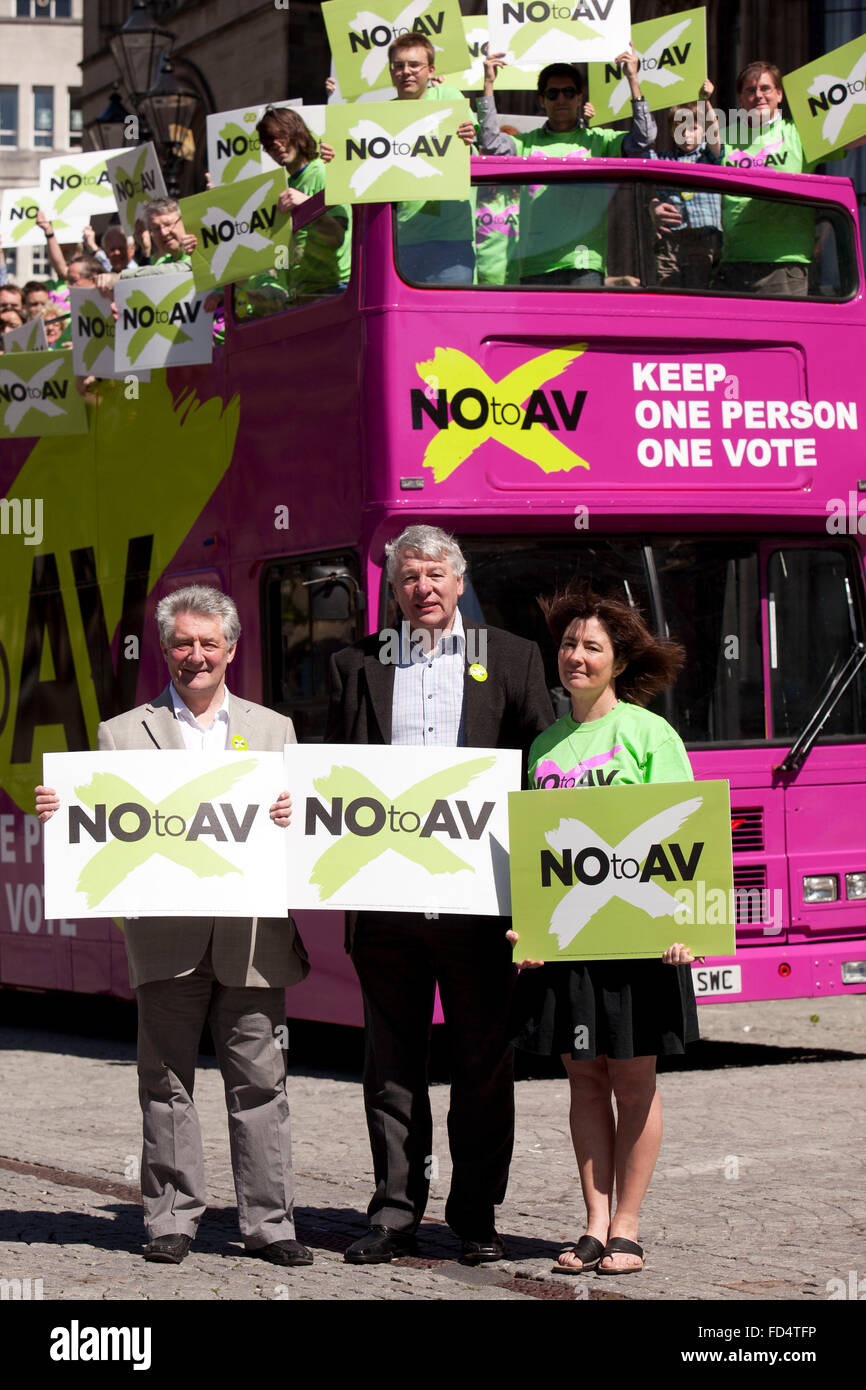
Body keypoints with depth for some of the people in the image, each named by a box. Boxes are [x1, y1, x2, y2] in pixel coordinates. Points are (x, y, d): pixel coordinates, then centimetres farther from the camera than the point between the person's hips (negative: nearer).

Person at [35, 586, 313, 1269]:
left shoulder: (273, 729, 15)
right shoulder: (122, 734, 10)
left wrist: (293, 816, -12)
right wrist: (59, 812, -13)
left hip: (250, 934, 1)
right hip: (167, 937, -1)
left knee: (260, 1083, 2)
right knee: (166, 1084, 3)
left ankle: (268, 1224, 8)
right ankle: (171, 1221, 11)